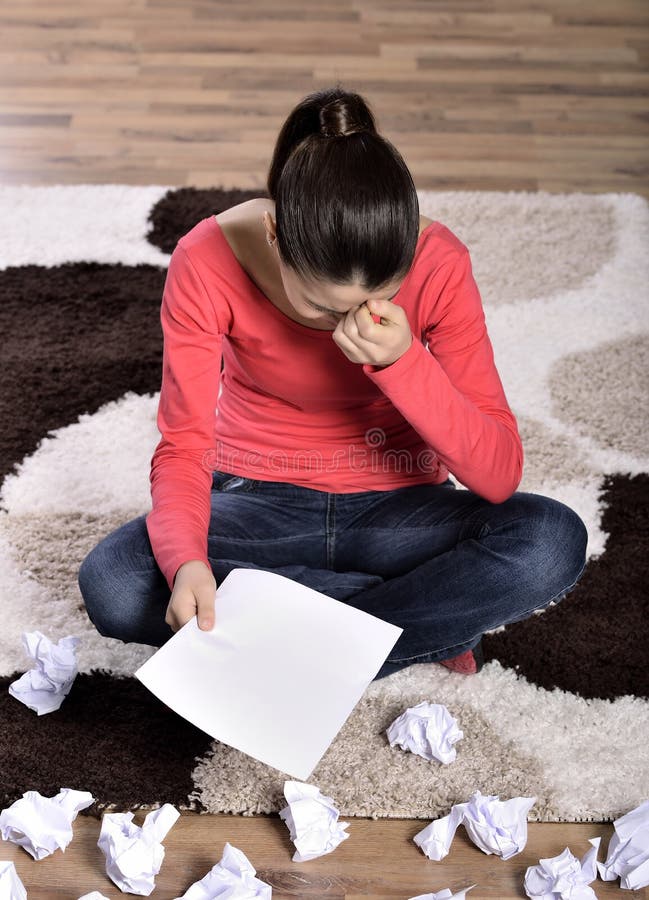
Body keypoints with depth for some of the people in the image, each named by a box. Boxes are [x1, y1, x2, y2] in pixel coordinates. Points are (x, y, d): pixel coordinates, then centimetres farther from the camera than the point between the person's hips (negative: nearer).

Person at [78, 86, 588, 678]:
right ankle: (432, 614, -16)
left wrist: (402, 363, -35)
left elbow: (499, 475, -20)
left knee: (554, 542, -28)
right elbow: (183, 450, -18)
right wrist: (186, 562, -38)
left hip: (396, 506, -1)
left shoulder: (439, 264, -21)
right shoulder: (208, 262, -21)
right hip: (259, 502, 1)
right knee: (109, 583, -28)